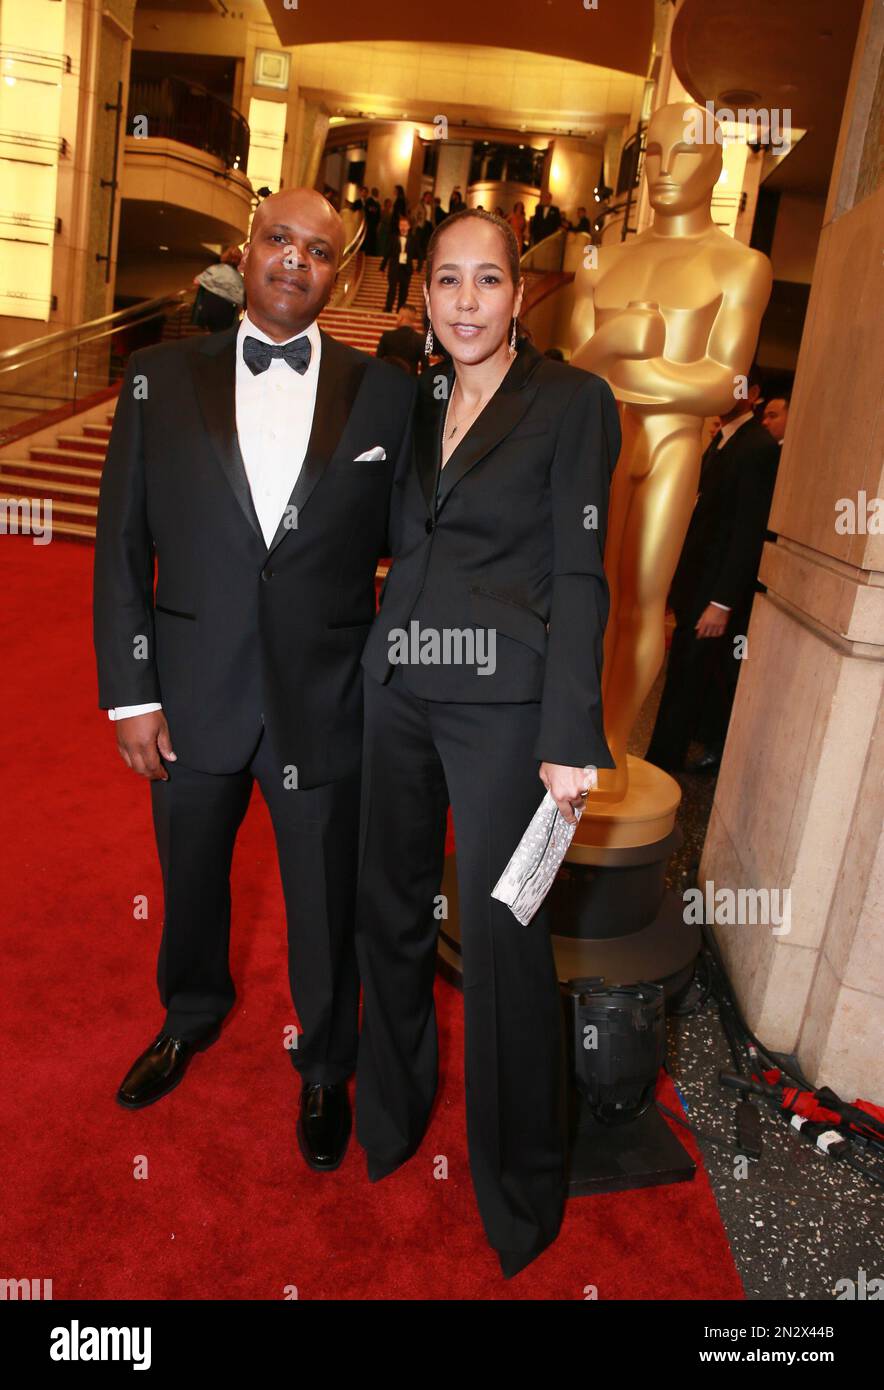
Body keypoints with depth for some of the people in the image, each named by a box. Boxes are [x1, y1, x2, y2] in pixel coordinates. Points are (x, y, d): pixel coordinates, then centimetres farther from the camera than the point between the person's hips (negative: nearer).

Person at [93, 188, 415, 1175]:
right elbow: (123, 545, 0)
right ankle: (192, 1017, 54)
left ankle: (324, 1068, 42)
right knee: (191, 884, 23)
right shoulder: (161, 378, 1)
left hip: (325, 704, -1)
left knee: (325, 907, 13)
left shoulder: (386, 394, -1)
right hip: (194, 696, 2)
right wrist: (130, 692, -4)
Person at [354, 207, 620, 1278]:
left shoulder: (572, 402, -3)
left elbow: (580, 576, -9)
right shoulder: (411, 401, 13)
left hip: (502, 701, -5)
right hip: (395, 689, 5)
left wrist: (570, 738, -14)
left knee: (502, 936, 1)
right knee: (388, 909, 15)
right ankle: (391, 1112, 41)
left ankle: (520, 1188, 25)